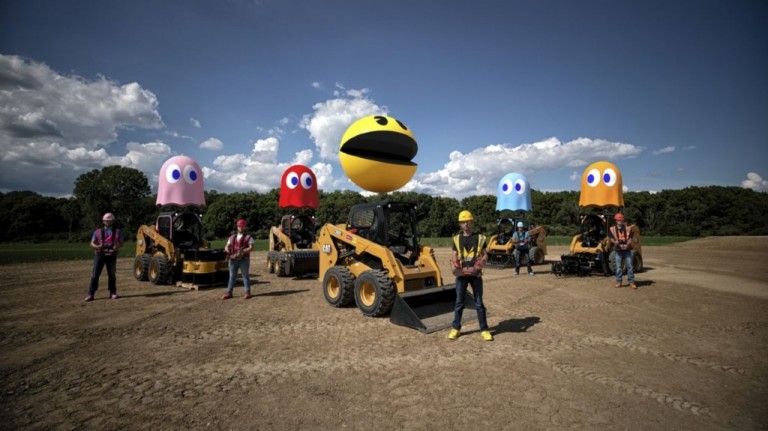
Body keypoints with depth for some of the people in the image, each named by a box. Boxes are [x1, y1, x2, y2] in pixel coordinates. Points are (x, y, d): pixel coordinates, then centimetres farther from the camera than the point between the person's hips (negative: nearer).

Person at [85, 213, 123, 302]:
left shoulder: (117, 232, 9)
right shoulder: (98, 232, 8)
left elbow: (121, 242, 2)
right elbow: (92, 243, 5)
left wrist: (117, 246, -21)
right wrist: (97, 246, -18)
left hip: (112, 255, 1)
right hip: (100, 255, 0)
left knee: (112, 274, 8)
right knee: (95, 275, -4)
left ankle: (113, 293, 18)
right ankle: (90, 294, -1)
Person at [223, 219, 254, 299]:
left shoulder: (248, 237, 3)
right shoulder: (232, 237, 18)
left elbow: (251, 247, -9)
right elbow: (226, 246, 15)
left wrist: (243, 251, -24)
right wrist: (227, 250, -8)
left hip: (244, 259, -4)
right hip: (233, 259, 4)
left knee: (245, 276, 0)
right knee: (232, 276, 8)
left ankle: (247, 292, 4)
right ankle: (229, 293, 12)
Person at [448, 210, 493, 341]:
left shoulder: (479, 238, 3)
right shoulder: (457, 239, 7)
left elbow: (485, 256, 2)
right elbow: (453, 257, 7)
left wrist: (478, 267, -16)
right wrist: (457, 268, -14)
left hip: (475, 274, -1)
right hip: (461, 274, 1)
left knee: (479, 303, 5)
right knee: (459, 302, 6)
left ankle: (484, 330, 13)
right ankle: (456, 328, 16)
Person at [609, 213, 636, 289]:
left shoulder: (628, 228, 5)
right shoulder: (612, 229, 4)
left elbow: (630, 238, 1)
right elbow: (611, 239, -1)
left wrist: (628, 244, -19)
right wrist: (615, 242, -23)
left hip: (627, 250, 1)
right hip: (618, 250, -1)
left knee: (630, 266, 1)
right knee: (618, 267, 3)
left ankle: (631, 282, 8)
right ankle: (618, 282, 11)